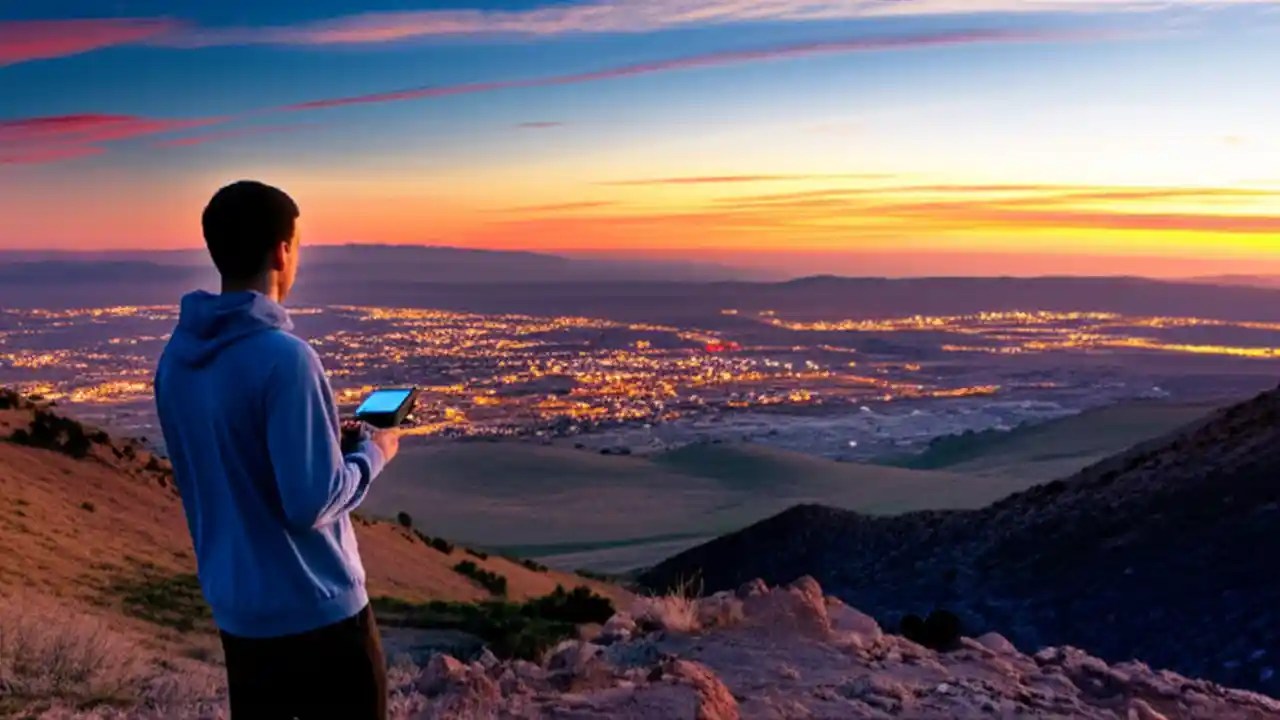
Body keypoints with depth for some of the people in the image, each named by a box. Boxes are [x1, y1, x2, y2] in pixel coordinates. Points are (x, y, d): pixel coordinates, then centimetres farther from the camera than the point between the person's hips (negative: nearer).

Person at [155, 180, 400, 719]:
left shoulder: (176, 358, 1)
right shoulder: (284, 358, -23)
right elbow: (311, 503, -23)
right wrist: (371, 453, -6)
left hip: (236, 609, 7)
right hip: (316, 610, -7)